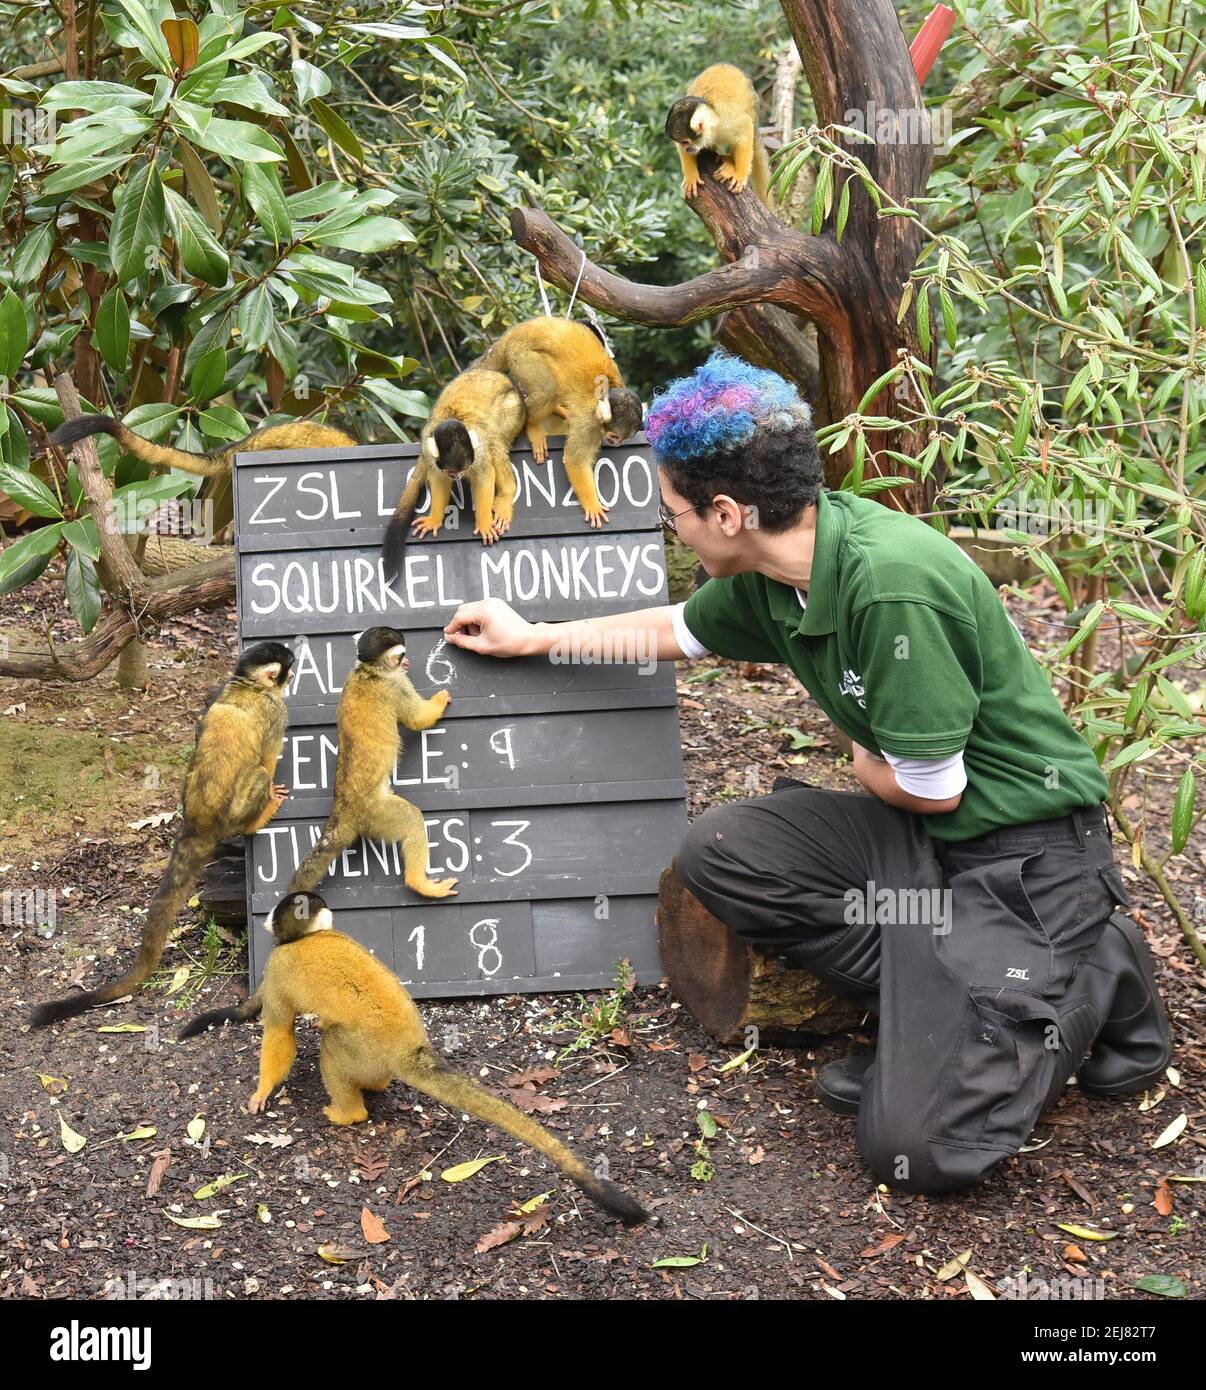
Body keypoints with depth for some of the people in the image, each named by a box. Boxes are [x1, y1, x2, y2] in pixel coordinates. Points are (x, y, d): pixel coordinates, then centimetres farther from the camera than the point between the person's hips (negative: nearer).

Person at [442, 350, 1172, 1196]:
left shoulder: (891, 583, -28)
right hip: (926, 837, 8)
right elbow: (674, 632, 20)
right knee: (720, 854, -6)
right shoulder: (767, 570, -1)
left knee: (914, 1148, -15)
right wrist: (529, 637, 26)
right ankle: (950, 1007, 1)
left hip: (1028, 851, -8)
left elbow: (929, 789, -20)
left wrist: (868, 765, 1)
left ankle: (1097, 979, 8)